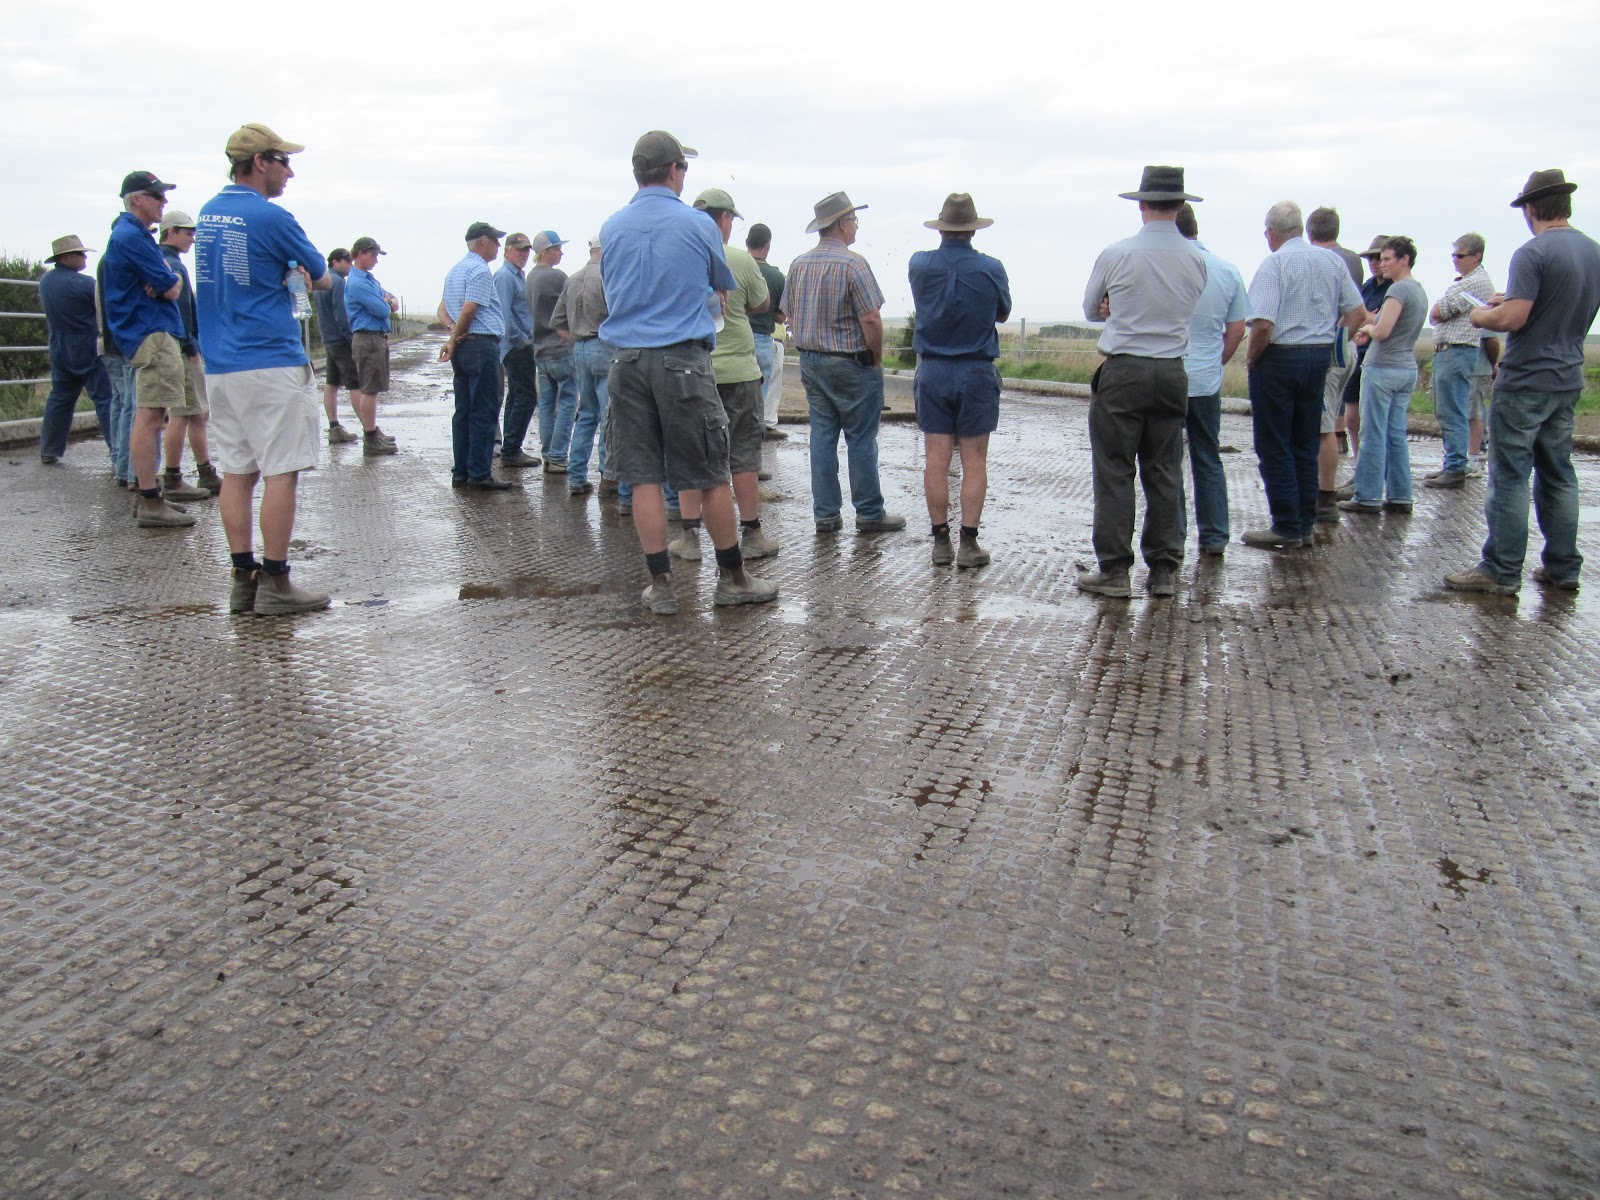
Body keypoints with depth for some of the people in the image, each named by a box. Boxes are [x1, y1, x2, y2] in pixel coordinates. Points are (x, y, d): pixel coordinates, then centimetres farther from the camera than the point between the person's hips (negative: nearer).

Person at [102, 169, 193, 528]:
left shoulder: (134, 234, 20)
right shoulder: (131, 236, -13)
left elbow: (171, 282, 17)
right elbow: (172, 289, -16)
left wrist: (166, 280, -5)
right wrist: (171, 280, 5)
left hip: (149, 334, 11)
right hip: (153, 335, -11)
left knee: (146, 418, 14)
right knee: (150, 418, -12)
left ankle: (146, 494, 21)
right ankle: (151, 504, -12)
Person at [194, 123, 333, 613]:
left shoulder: (208, 214, 14)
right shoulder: (270, 217, -10)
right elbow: (323, 280, 2)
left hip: (219, 366, 8)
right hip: (272, 365, -8)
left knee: (236, 472, 8)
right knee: (281, 473, -4)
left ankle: (243, 580, 11)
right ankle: (274, 585, -3)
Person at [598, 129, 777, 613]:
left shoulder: (611, 228, 8)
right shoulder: (697, 224, -2)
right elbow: (724, 285, 14)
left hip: (626, 360, 4)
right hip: (682, 359, -4)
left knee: (643, 477, 5)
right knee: (711, 475, 4)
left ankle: (660, 583, 8)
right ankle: (733, 578, 13)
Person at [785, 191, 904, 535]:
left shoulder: (798, 264, 6)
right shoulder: (852, 263, -15)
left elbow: (790, 315, 11)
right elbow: (871, 320, -19)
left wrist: (809, 349, 18)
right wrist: (877, 359, -7)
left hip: (810, 362, 7)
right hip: (852, 364, -7)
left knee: (822, 436, 9)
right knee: (861, 439, 1)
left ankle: (826, 514, 11)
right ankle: (869, 513, 7)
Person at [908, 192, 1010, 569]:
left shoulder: (919, 265, -3)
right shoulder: (991, 269, -7)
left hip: (932, 370, 2)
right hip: (977, 371, -2)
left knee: (936, 459, 4)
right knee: (974, 461, 2)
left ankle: (940, 542, 7)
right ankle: (968, 543, 1)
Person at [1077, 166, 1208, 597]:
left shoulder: (1116, 254, -7)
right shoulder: (1197, 259, 2)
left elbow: (1090, 310, 7)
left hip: (1123, 372, -4)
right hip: (1173, 373, 4)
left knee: (1114, 472, 2)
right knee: (1165, 473, 9)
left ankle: (1114, 570, 2)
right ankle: (1164, 570, 13)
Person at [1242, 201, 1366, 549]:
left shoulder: (1274, 264, -13)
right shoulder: (1333, 261, 8)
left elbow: (1263, 326, -22)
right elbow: (1357, 313, 11)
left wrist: (1251, 358, -7)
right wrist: (1329, 339, 15)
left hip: (1279, 358, -7)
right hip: (1320, 358, 7)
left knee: (1274, 448, 1)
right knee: (1306, 446, 15)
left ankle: (1286, 530, 3)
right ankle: (1305, 524, 19)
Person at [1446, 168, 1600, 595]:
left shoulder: (1533, 253, -16)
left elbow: (1513, 319, -22)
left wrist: (1481, 316, -2)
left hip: (1525, 383, -8)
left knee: (1510, 476, -4)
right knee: (1558, 475, 13)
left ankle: (1501, 571, -1)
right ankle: (1563, 568, 19)